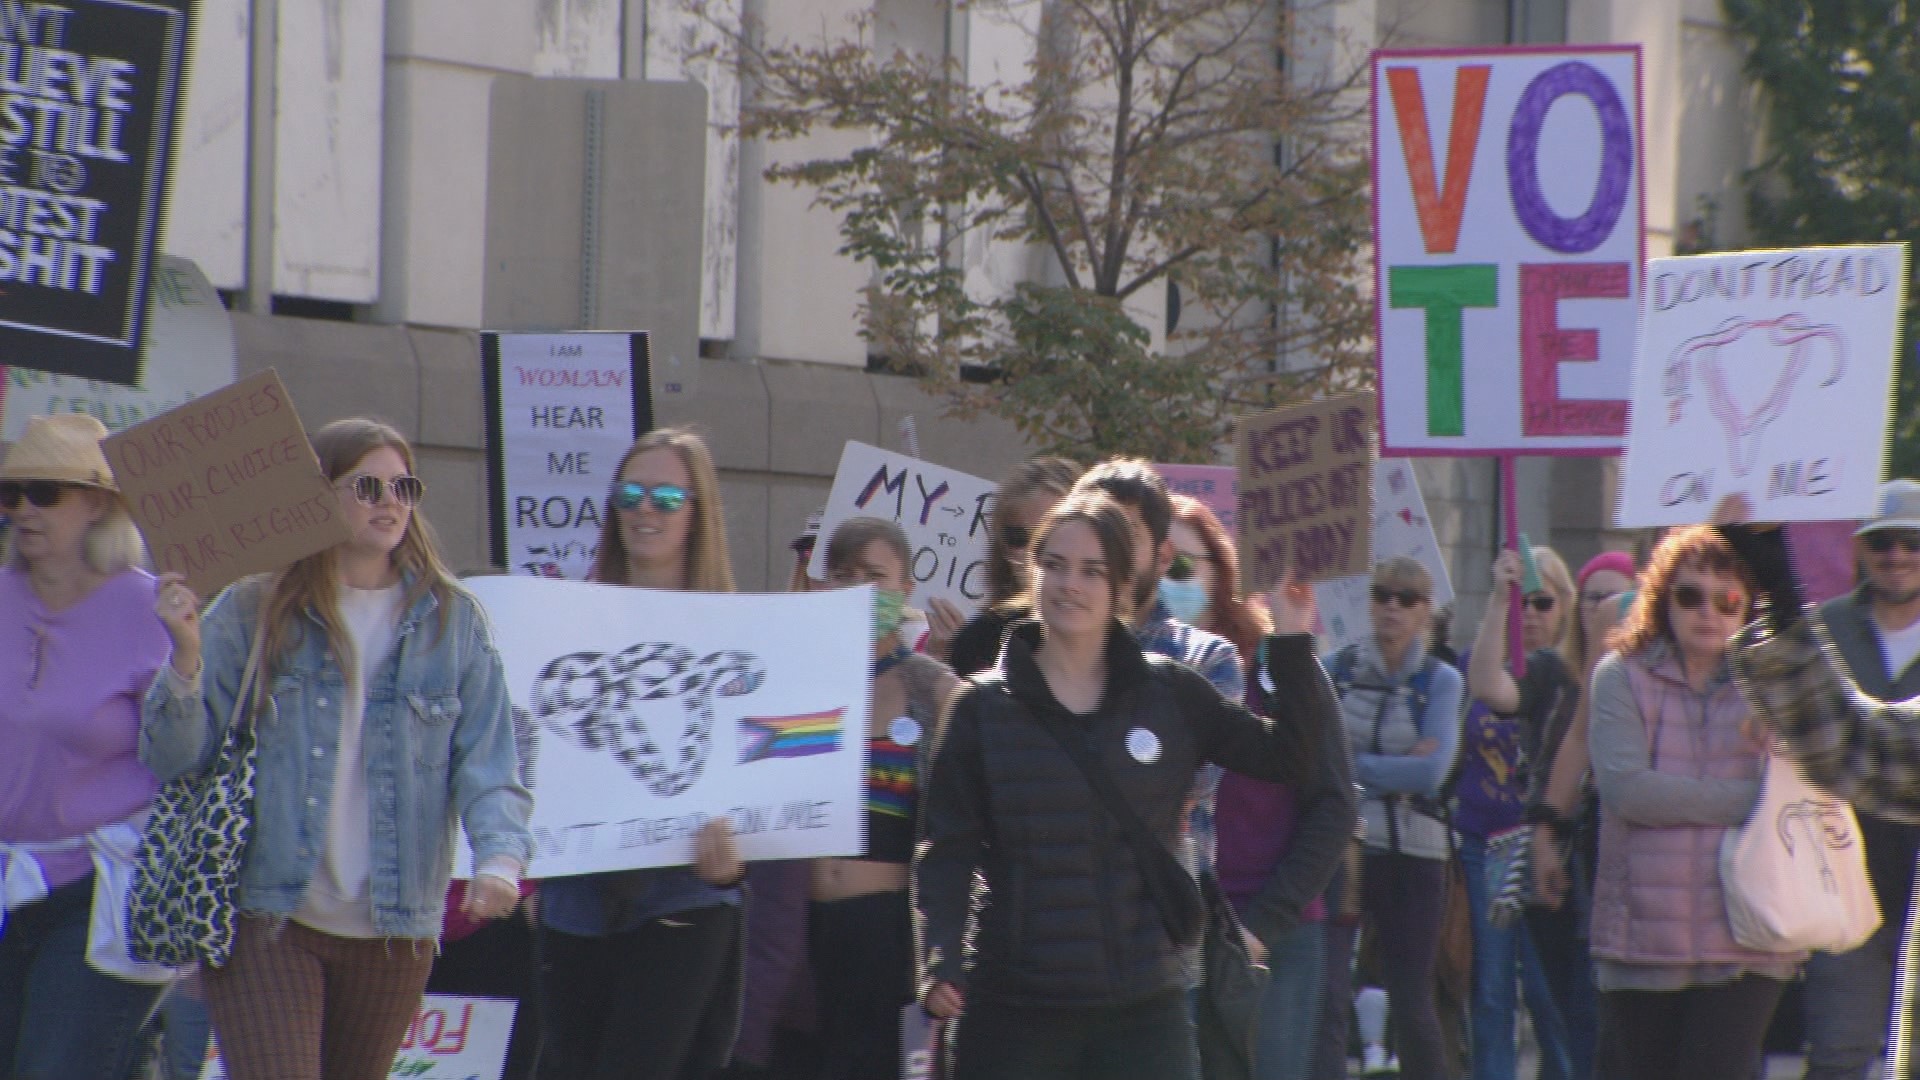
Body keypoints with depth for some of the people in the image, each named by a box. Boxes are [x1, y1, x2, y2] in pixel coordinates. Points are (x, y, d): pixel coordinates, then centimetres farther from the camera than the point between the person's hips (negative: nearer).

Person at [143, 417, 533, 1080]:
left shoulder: (453, 621, 4)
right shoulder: (251, 613, -1)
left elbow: (488, 765, -1)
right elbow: (175, 757, -1)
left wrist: (499, 859, -20)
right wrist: (186, 654, -18)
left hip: (394, 930, 3)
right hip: (265, 923, -3)